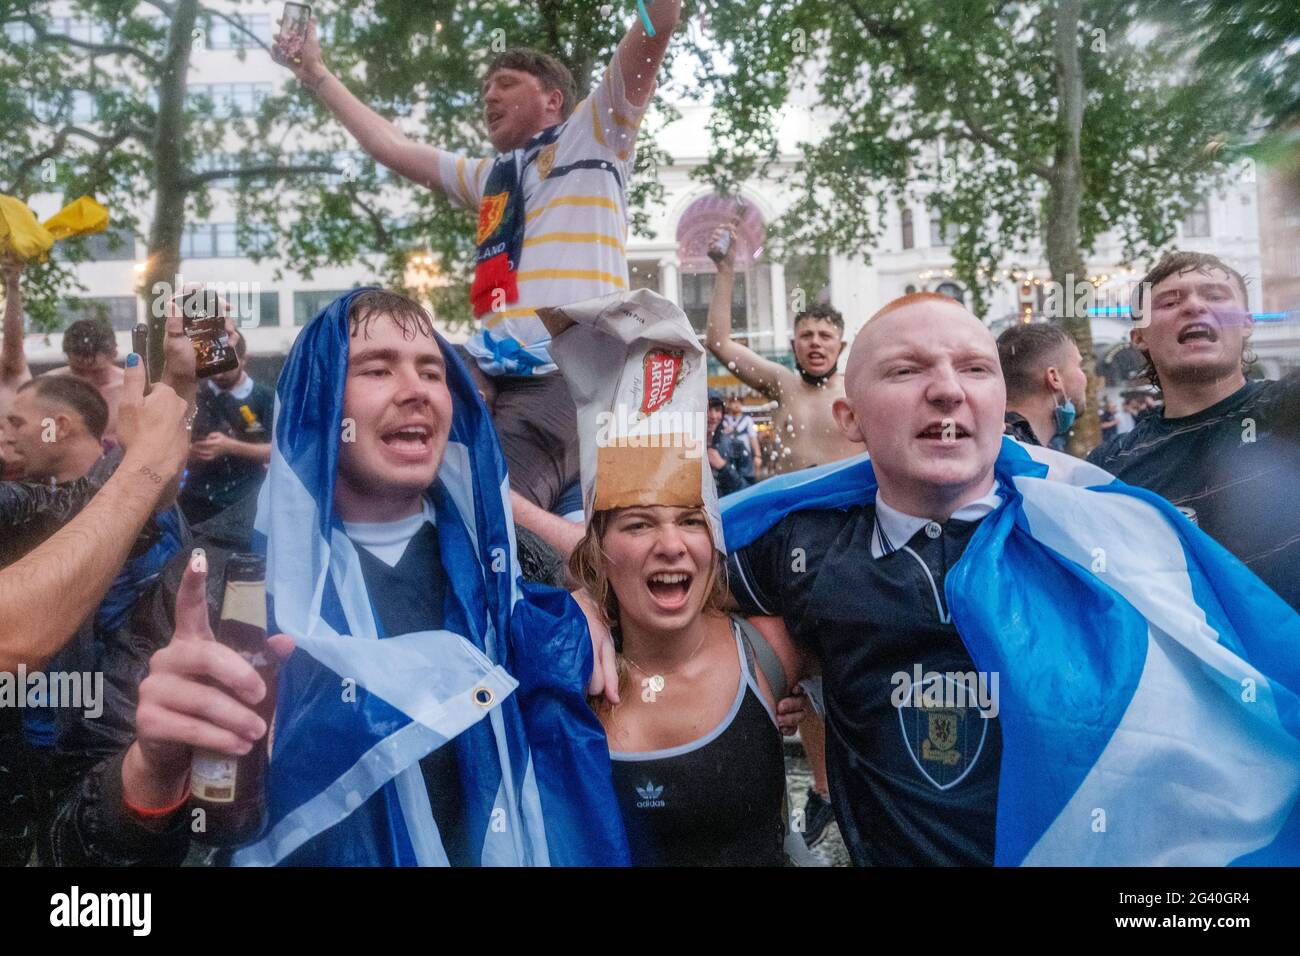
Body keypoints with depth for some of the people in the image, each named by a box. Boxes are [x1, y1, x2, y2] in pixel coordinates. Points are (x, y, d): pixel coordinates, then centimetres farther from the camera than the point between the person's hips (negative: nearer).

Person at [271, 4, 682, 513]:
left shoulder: (593, 134, 17)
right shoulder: (489, 176, 34)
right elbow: (390, 147, 40)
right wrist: (316, 73, 43)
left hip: (567, 375, -6)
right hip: (488, 369, 7)